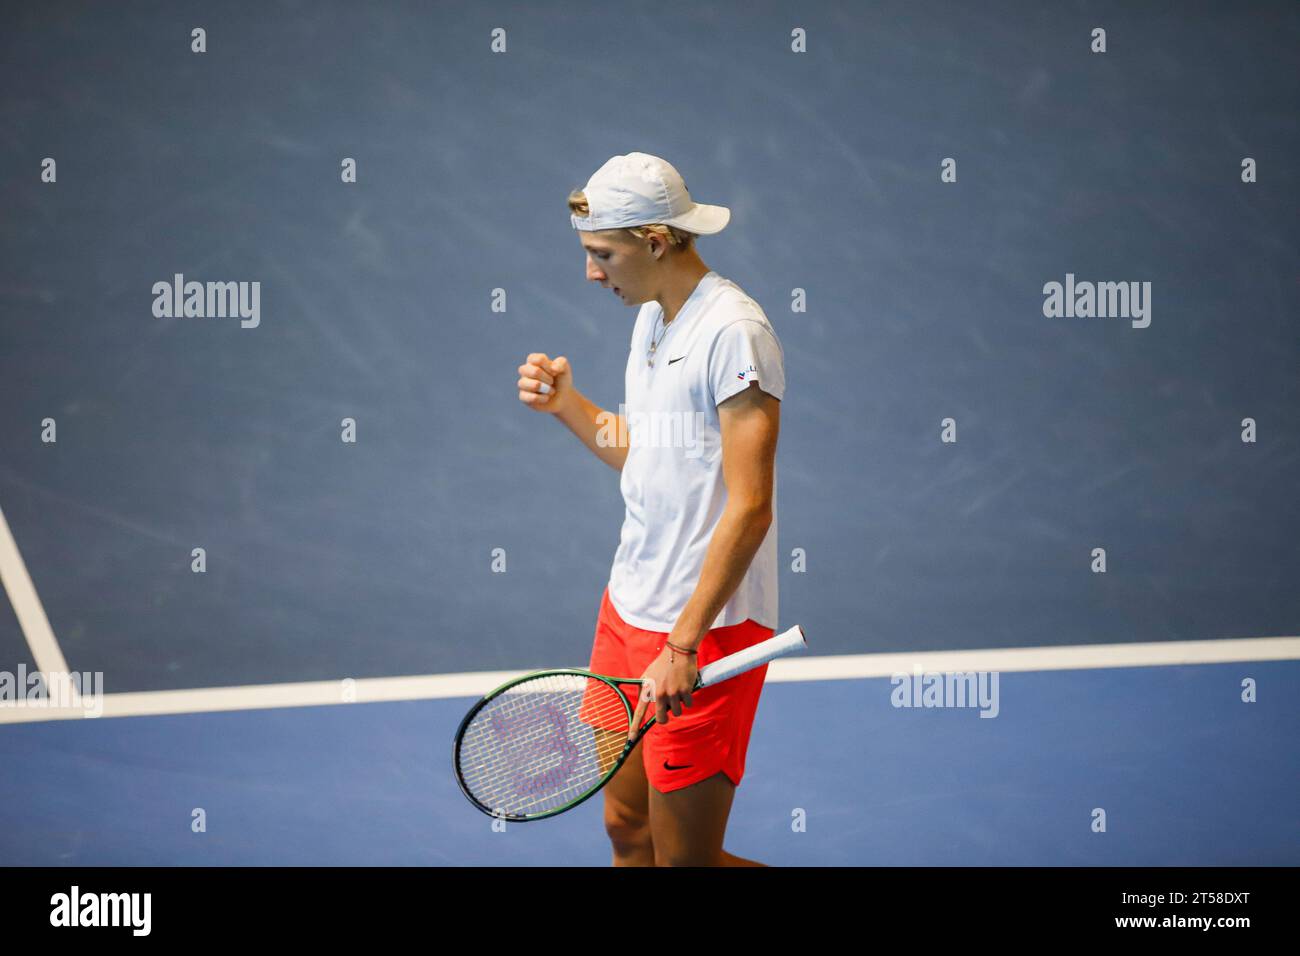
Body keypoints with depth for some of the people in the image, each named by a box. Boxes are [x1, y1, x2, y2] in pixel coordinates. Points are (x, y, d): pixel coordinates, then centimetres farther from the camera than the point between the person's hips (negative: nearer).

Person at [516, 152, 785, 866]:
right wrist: (567, 403, 7)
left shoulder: (732, 331, -18)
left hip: (707, 626, -9)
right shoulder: (651, 317, 12)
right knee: (625, 829, 12)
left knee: (683, 858, -3)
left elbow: (749, 510, -22)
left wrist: (682, 645, -23)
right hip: (629, 611, 9)